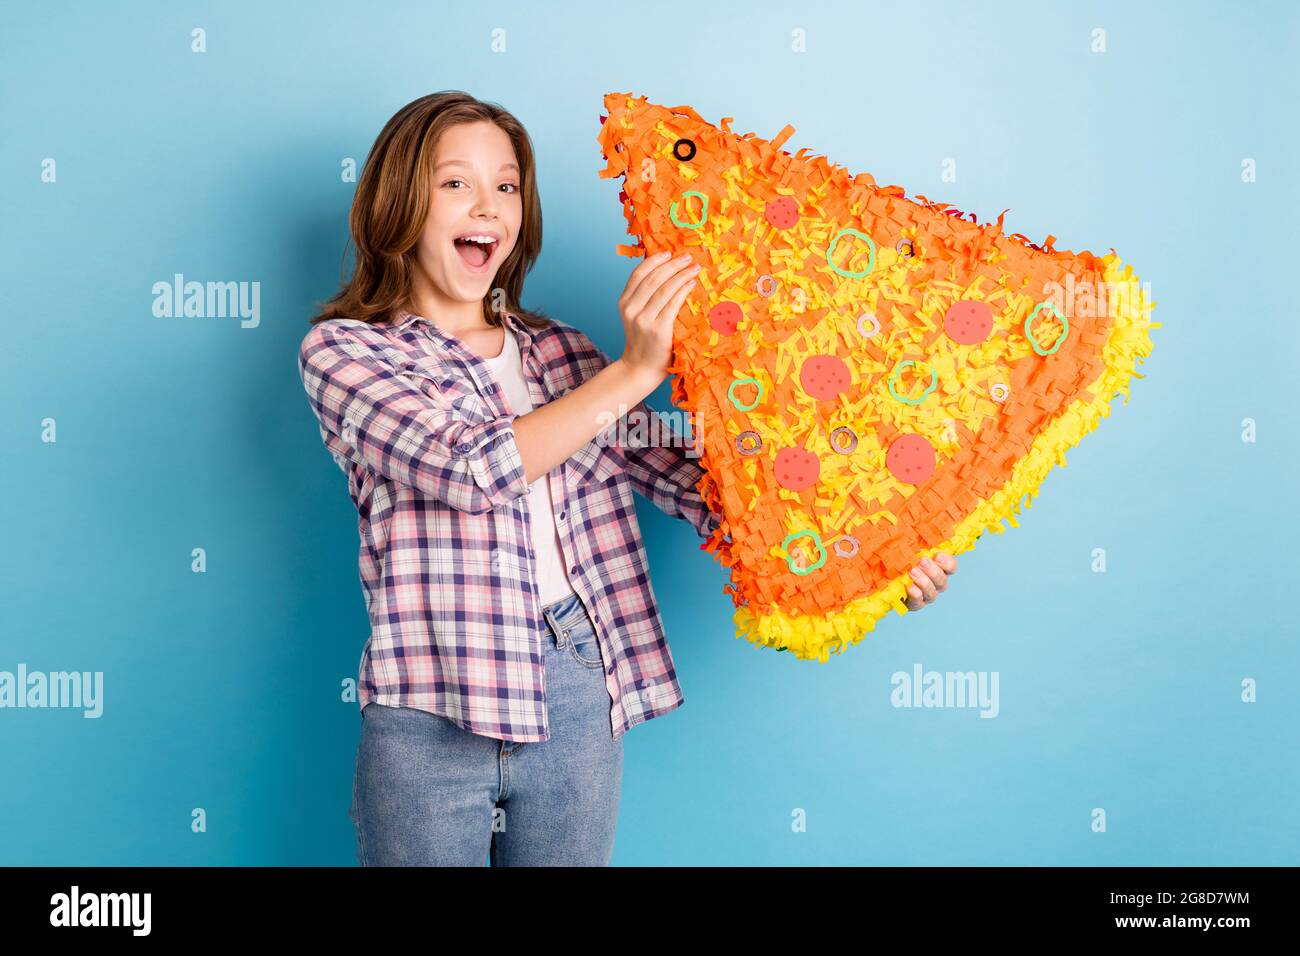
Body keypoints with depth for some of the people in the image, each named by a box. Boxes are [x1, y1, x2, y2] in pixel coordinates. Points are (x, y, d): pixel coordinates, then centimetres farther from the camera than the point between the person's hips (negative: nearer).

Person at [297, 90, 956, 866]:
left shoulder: (561, 352, 12)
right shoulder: (341, 350, -1)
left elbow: (690, 479, 5)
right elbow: (470, 468, -17)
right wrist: (633, 372, -18)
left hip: (584, 701, 4)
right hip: (434, 713, -3)